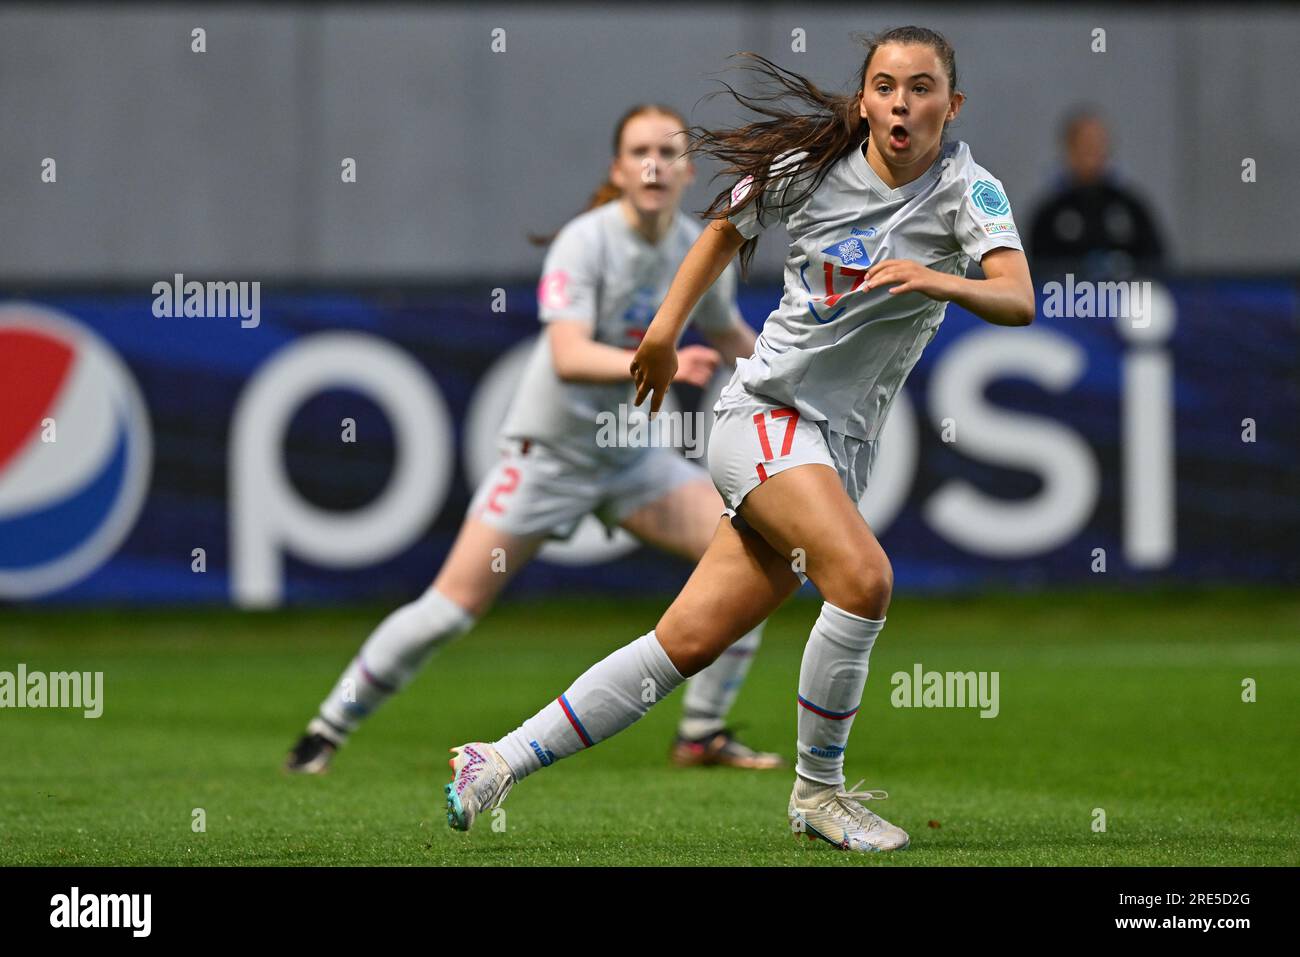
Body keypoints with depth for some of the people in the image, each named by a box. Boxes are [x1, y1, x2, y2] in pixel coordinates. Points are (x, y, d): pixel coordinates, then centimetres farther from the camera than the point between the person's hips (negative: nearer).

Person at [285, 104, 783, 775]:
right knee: (455, 603, -9)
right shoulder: (585, 243, -21)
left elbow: (729, 338, 19)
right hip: (549, 449, -5)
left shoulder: (701, 250, -2)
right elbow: (569, 357, -35)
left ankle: (702, 733, 2)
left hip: (632, 454, 5)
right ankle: (327, 731, 6)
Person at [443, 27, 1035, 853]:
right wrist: (666, 329, 19)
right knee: (863, 575, -28)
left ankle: (502, 762, 8)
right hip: (766, 409, -2)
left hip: (840, 452, 2)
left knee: (689, 642, -1)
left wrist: (939, 281, -42)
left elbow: (1018, 301, -23)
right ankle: (818, 791, -11)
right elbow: (728, 229, 19)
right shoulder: (812, 163, -2)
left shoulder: (967, 191, -6)